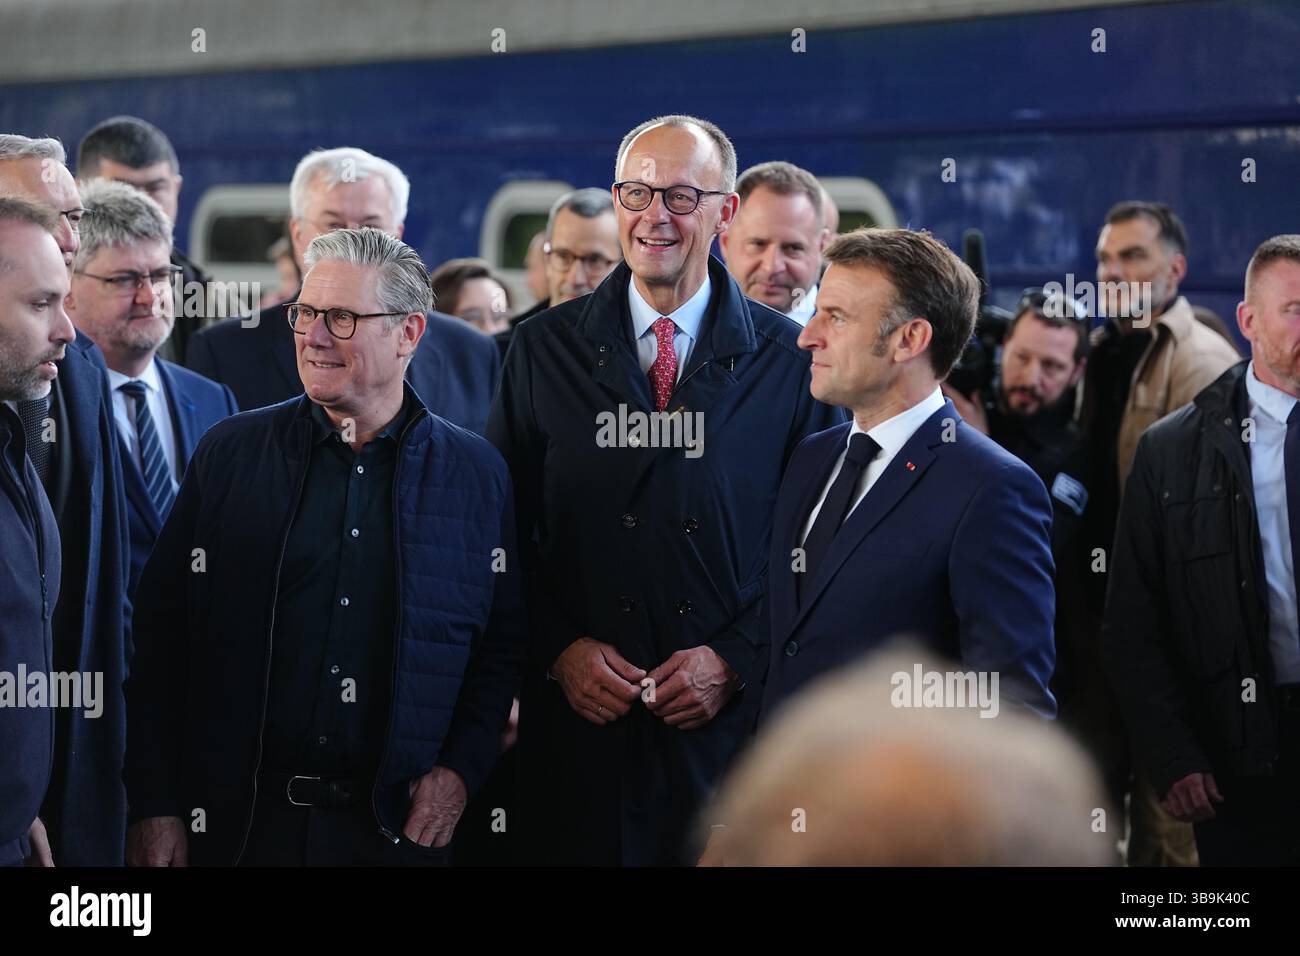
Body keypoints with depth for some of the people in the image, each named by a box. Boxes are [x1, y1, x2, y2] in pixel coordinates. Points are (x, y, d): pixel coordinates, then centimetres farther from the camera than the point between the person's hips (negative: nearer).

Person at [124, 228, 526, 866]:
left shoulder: (475, 473, 3)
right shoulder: (229, 453, 3)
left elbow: (503, 647, 7)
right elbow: (161, 634, 2)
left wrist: (461, 769, -5)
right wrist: (155, 805, -3)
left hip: (395, 827, 0)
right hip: (237, 822, 0)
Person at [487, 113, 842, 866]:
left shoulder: (790, 359, 1)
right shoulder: (546, 349, 5)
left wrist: (734, 662, -9)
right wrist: (557, 650, -6)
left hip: (730, 725, -1)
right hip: (579, 727, 1)